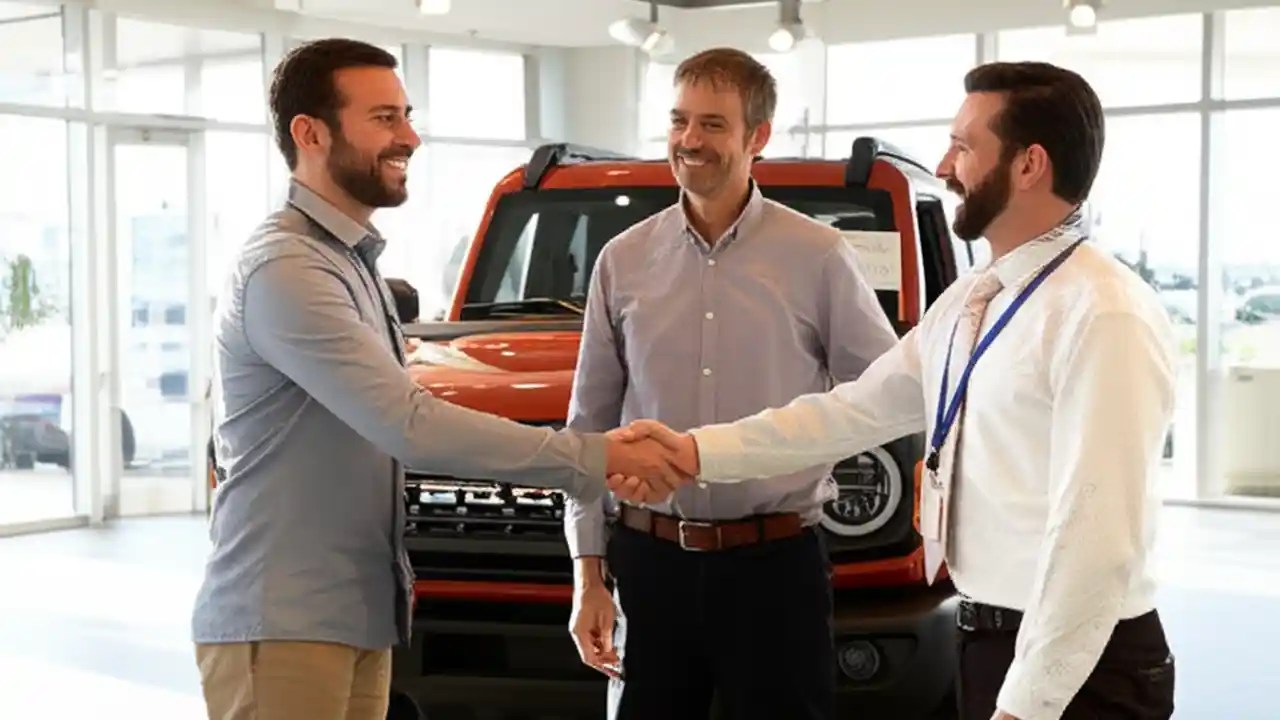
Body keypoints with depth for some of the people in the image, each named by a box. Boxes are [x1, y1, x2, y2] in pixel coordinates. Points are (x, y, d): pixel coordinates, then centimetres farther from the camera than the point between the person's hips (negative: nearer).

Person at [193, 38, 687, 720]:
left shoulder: (349, 260, 15)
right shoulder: (286, 270, -17)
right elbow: (411, 427, -26)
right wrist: (593, 458, -24)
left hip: (354, 614, 9)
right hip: (283, 624, -9)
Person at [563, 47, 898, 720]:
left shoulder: (818, 256, -3)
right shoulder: (623, 261, 5)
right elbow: (590, 425, 7)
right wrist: (587, 574, 4)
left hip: (777, 563, -2)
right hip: (652, 560, 2)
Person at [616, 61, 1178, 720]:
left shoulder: (1104, 317, -19)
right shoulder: (967, 303, 10)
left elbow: (1095, 539, -24)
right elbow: (857, 410, 13)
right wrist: (700, 451, 6)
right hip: (991, 643, 9)